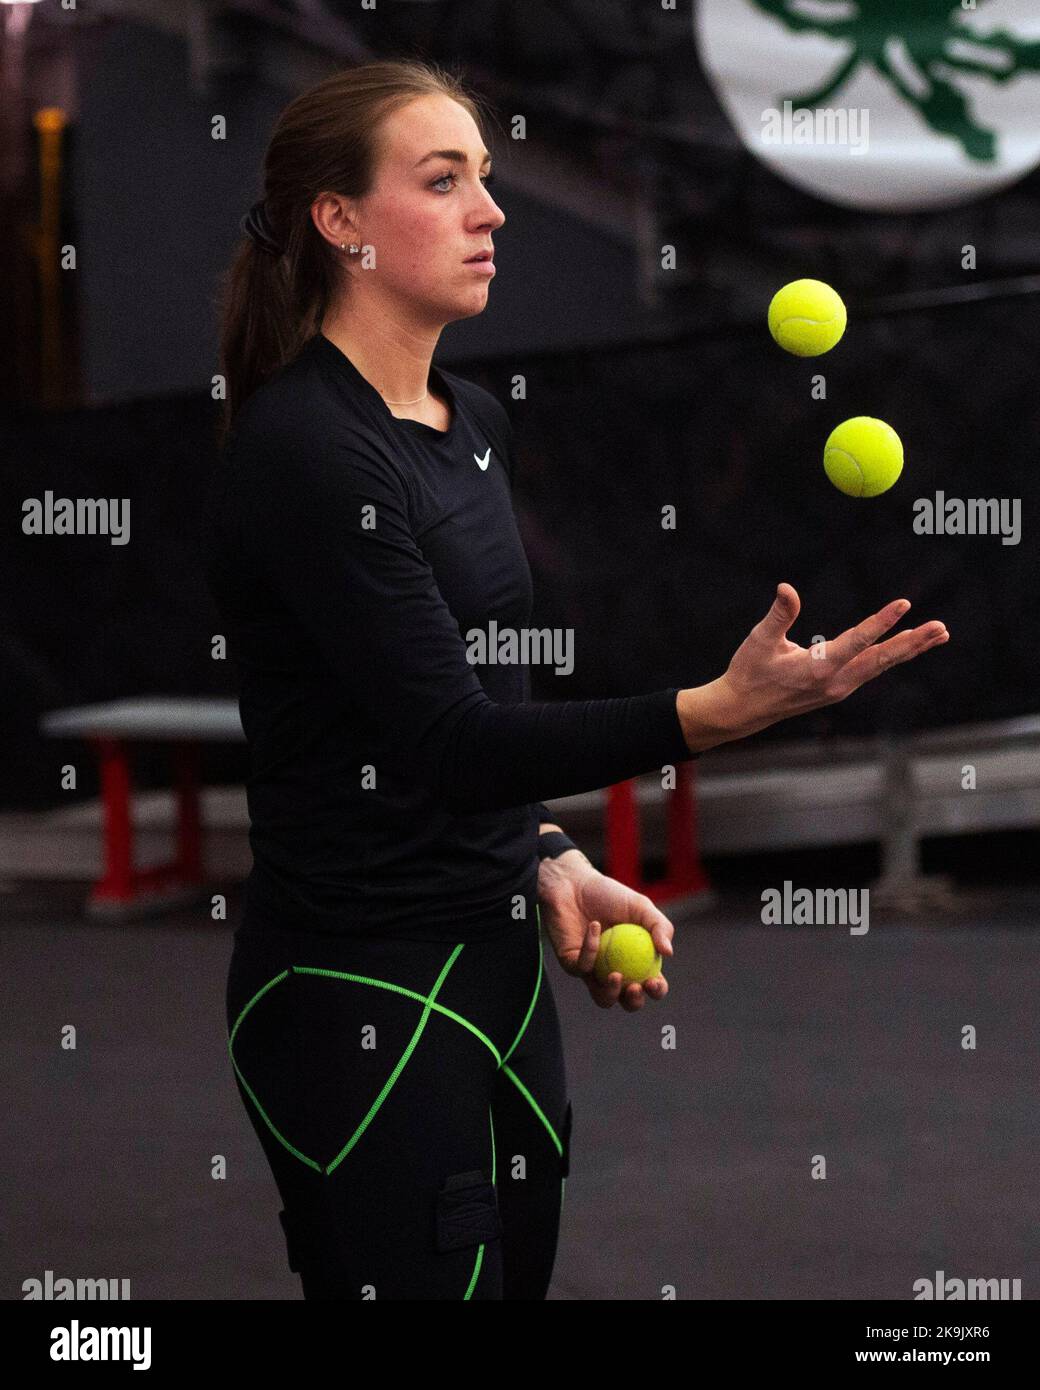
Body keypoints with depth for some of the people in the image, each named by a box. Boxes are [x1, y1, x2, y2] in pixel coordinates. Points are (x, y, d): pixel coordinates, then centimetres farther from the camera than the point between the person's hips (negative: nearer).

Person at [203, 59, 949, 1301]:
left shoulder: (475, 420, 10)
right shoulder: (303, 447, -17)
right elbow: (444, 739, -24)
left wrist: (550, 861, 5)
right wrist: (718, 711, -33)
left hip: (495, 956, 8)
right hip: (361, 997, -8)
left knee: (521, 1269, 11)